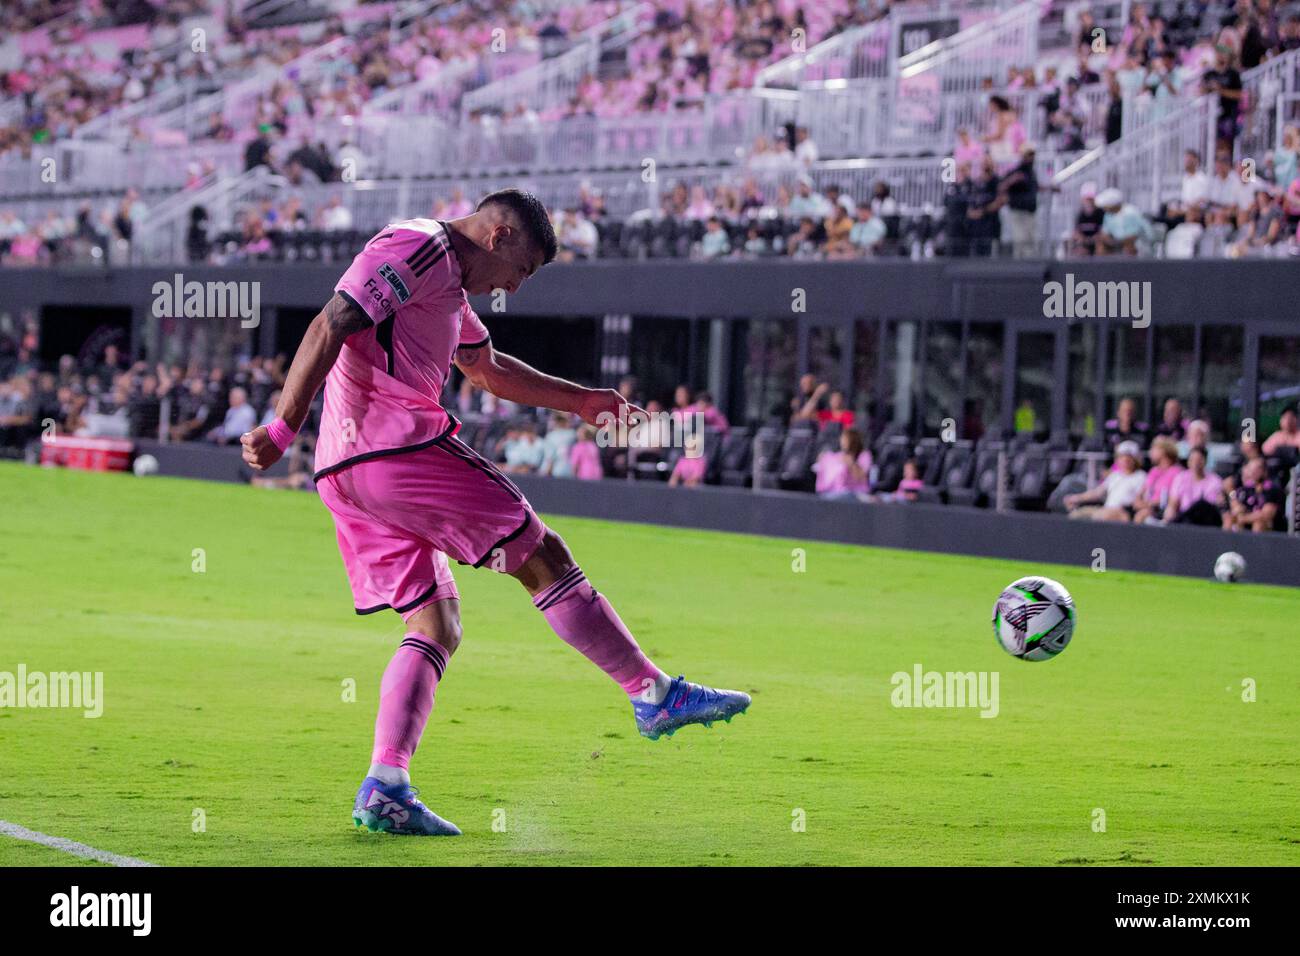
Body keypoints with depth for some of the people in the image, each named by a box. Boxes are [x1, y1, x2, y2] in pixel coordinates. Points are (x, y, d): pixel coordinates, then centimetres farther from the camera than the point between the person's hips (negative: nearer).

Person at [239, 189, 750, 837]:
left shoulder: (446, 281, 26)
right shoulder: (417, 249, -7)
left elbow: (485, 367, 40)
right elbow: (329, 328, -17)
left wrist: (580, 401, 39)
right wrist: (282, 429, -23)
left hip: (344, 473, 10)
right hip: (398, 444, -10)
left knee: (436, 628, 8)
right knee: (542, 555, -1)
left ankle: (384, 790, -5)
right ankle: (655, 696, 5)